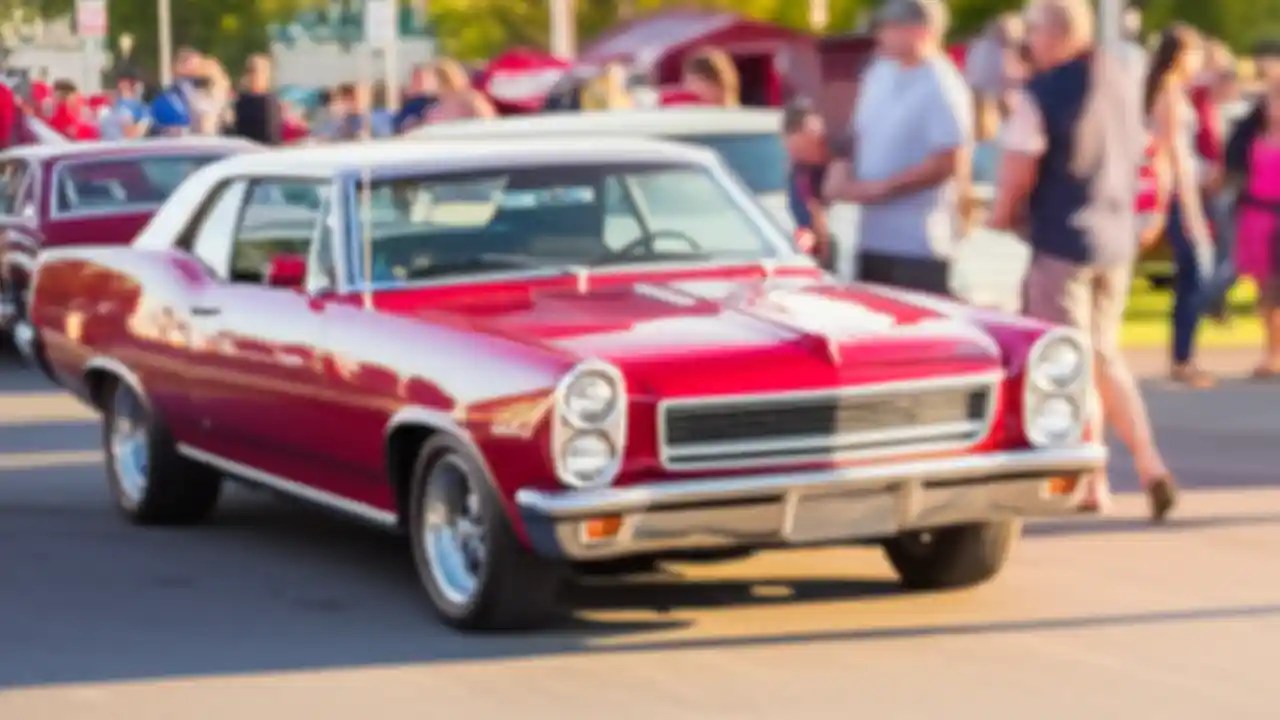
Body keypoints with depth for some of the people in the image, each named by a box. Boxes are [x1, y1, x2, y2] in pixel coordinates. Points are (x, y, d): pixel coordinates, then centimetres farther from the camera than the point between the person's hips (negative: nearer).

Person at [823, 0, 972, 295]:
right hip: (873, 239, 8)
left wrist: (876, 189, -17)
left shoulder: (942, 88, -13)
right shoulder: (880, 73, 11)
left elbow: (947, 163, -18)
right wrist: (842, 168, -1)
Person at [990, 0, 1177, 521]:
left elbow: (1019, 170, -15)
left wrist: (1003, 214, 3)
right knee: (1106, 357, 17)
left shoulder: (1042, 92, -16)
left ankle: (1092, 482, 5)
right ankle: (1149, 463, 6)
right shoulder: (1124, 81, 5)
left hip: (1062, 238, -7)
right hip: (1118, 239, 7)